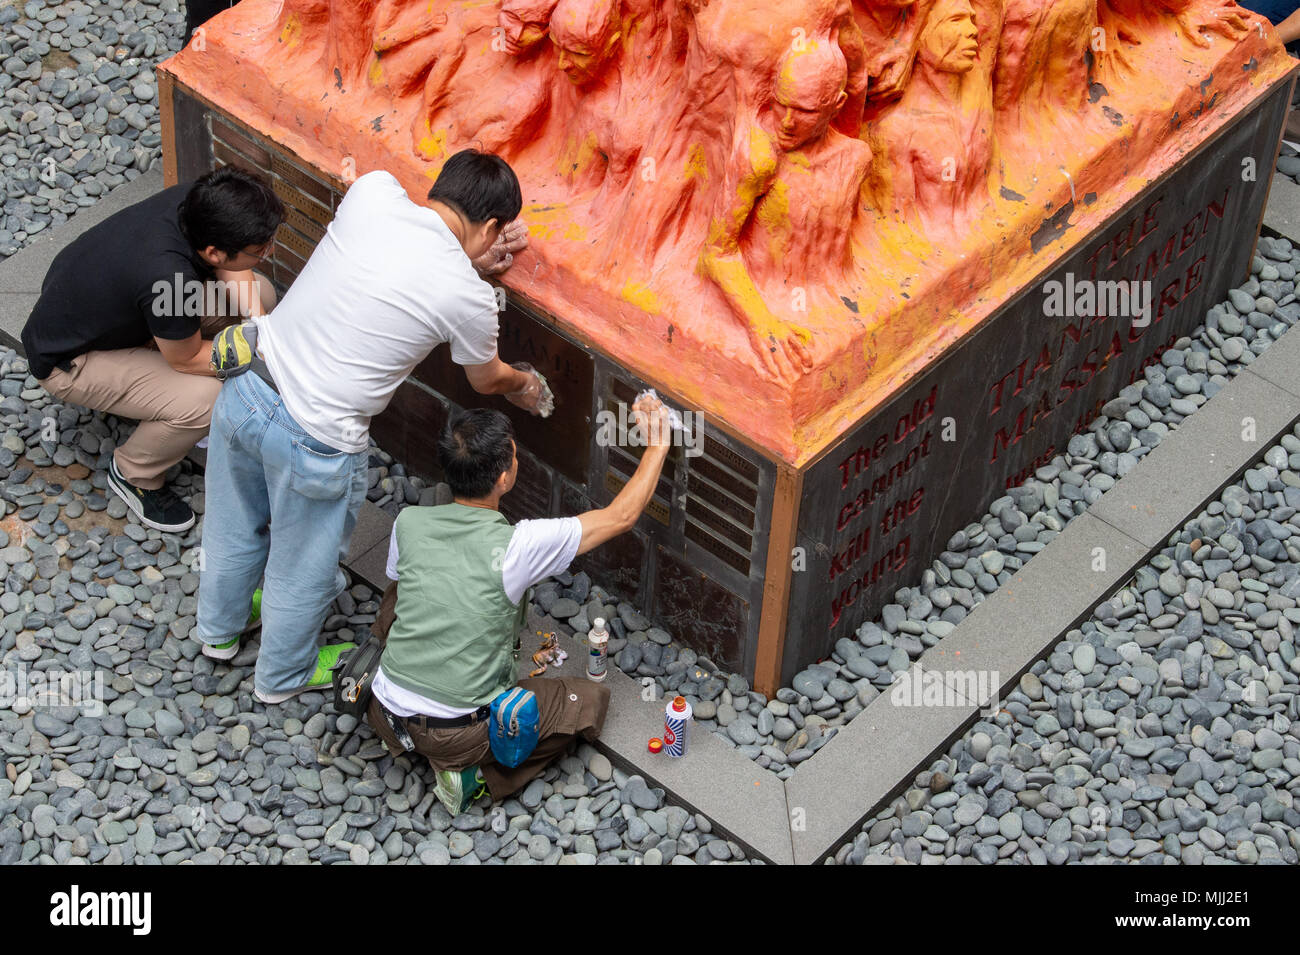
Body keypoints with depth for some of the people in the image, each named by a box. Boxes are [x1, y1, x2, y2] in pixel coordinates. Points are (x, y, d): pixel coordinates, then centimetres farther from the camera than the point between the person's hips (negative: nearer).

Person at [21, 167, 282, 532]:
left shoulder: (196, 200, -22)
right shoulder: (167, 278, -42)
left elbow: (229, 270, -2)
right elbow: (187, 359, -23)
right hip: (68, 361, -8)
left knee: (261, 293, -2)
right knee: (204, 400, -28)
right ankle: (133, 474, 1)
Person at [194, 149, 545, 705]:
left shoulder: (372, 191, -7)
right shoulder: (469, 297, -15)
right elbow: (486, 380, 8)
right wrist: (524, 386, 28)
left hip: (245, 388, 6)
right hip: (314, 440, -5)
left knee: (234, 525, 31)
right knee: (304, 564, 23)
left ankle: (219, 628, 57)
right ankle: (284, 675, 47)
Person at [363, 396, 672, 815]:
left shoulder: (408, 523, -7)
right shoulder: (516, 546, -20)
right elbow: (621, 516, -9)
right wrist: (657, 446, 4)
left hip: (389, 715, 6)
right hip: (460, 733, -5)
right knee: (590, 698, 15)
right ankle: (476, 773, 2)